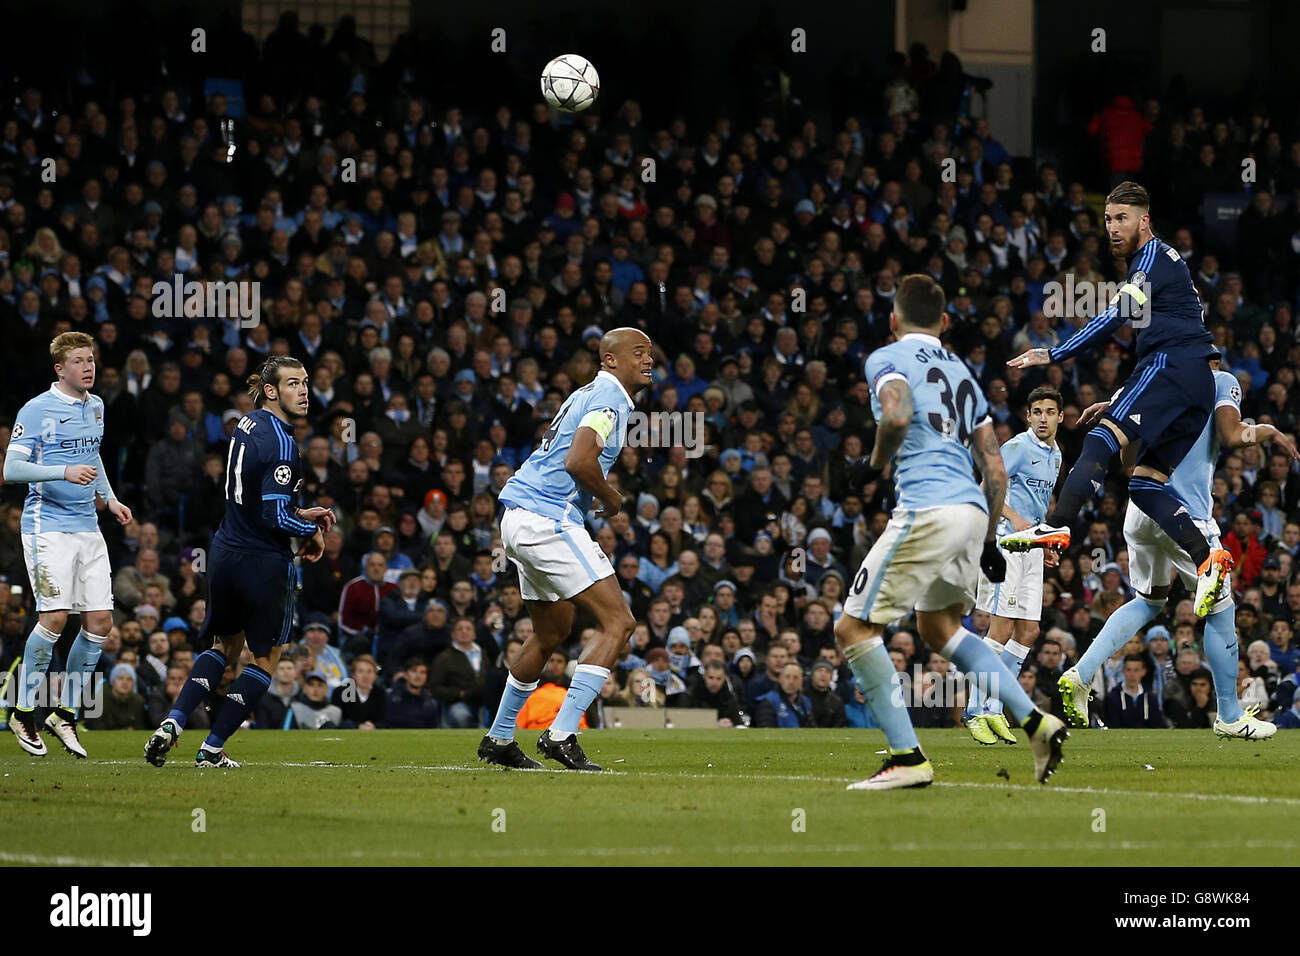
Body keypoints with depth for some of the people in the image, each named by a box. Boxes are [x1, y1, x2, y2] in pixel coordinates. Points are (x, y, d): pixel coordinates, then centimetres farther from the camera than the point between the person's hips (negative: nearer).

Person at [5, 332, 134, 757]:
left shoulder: (95, 406, 14)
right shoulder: (36, 410, -9)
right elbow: (12, 468, -14)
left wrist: (109, 498, 19)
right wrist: (65, 472, -24)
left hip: (87, 527, 7)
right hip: (47, 526, -7)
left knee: (100, 620, -1)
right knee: (55, 616, -15)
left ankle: (65, 713, 11)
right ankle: (23, 711, 0)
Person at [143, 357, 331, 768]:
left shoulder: (247, 424, 7)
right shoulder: (281, 443, -20)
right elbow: (276, 517, -24)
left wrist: (301, 513, 12)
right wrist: (313, 531, -6)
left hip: (225, 554, 8)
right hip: (265, 564, -8)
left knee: (225, 646, 24)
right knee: (264, 659, 10)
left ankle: (172, 723, 7)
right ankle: (212, 749, 9)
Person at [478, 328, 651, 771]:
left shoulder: (588, 395, 21)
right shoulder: (608, 398, -11)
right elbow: (579, 461, -24)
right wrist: (612, 498, -8)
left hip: (521, 518, 11)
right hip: (549, 521, -11)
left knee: (553, 631, 23)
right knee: (618, 622, -11)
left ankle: (499, 738, 32)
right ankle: (561, 734, -17)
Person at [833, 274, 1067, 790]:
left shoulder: (888, 358, 2)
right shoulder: (961, 372, 24)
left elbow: (898, 415, -20)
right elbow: (995, 469, 22)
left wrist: (875, 464, -2)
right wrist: (988, 541, 28)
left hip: (928, 510, -8)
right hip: (973, 510, 8)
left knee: (854, 628, 0)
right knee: (939, 627, 27)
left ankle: (907, 757, -8)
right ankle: (1035, 721, 14)